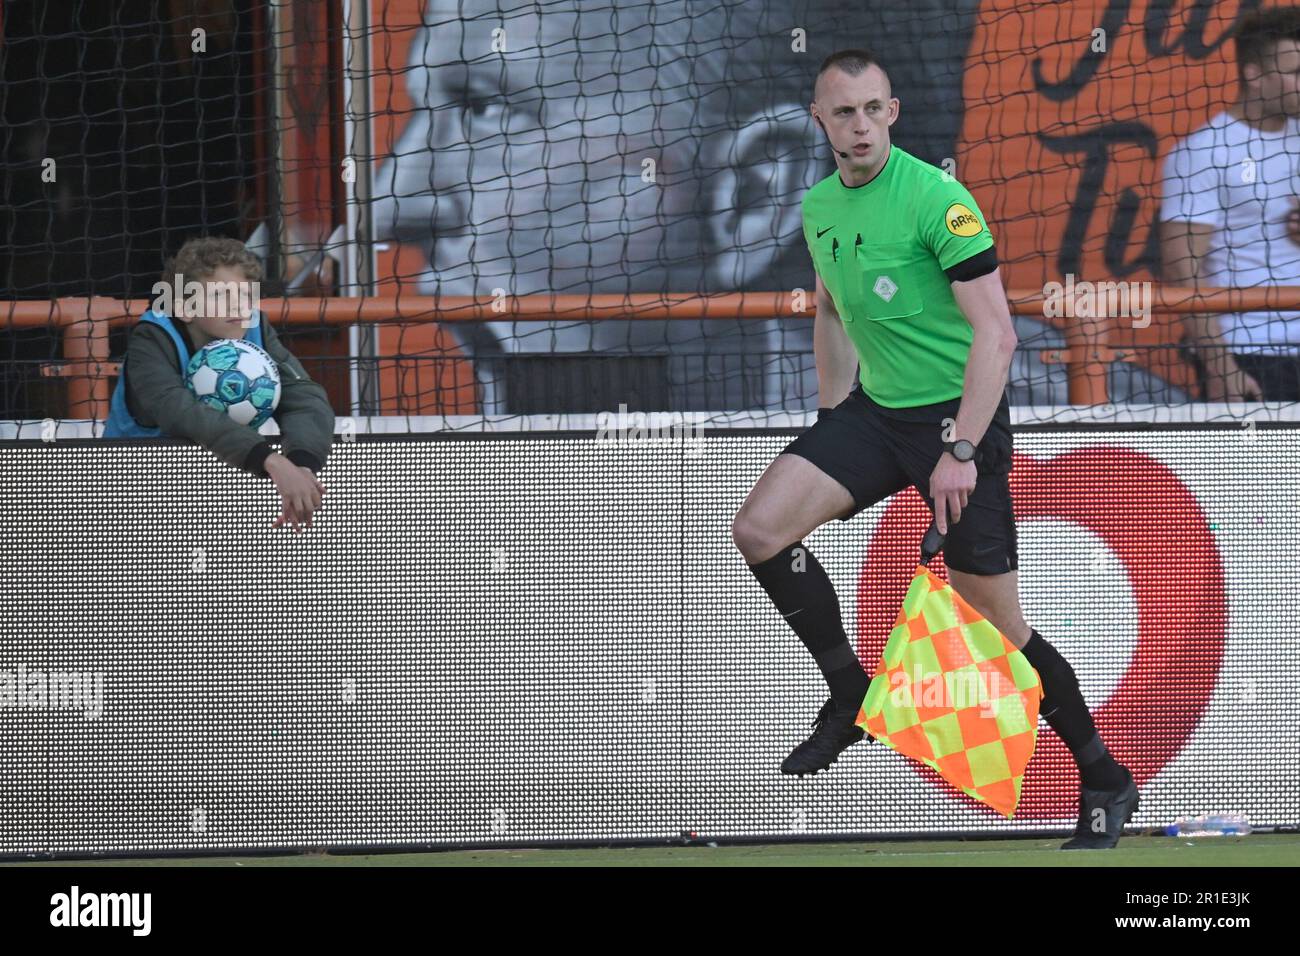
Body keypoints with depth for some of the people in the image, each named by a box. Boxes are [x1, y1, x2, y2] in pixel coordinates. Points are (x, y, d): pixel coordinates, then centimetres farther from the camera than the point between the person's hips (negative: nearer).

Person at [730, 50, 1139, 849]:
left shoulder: (934, 198, -18)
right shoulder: (819, 207, 5)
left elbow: (996, 333, -21)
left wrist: (961, 452, -25)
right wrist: (831, 417, 18)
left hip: (959, 416, -7)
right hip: (876, 410, 7)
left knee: (996, 618, -4)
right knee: (760, 529, -13)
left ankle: (1106, 784, 11)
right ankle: (850, 695, 5)